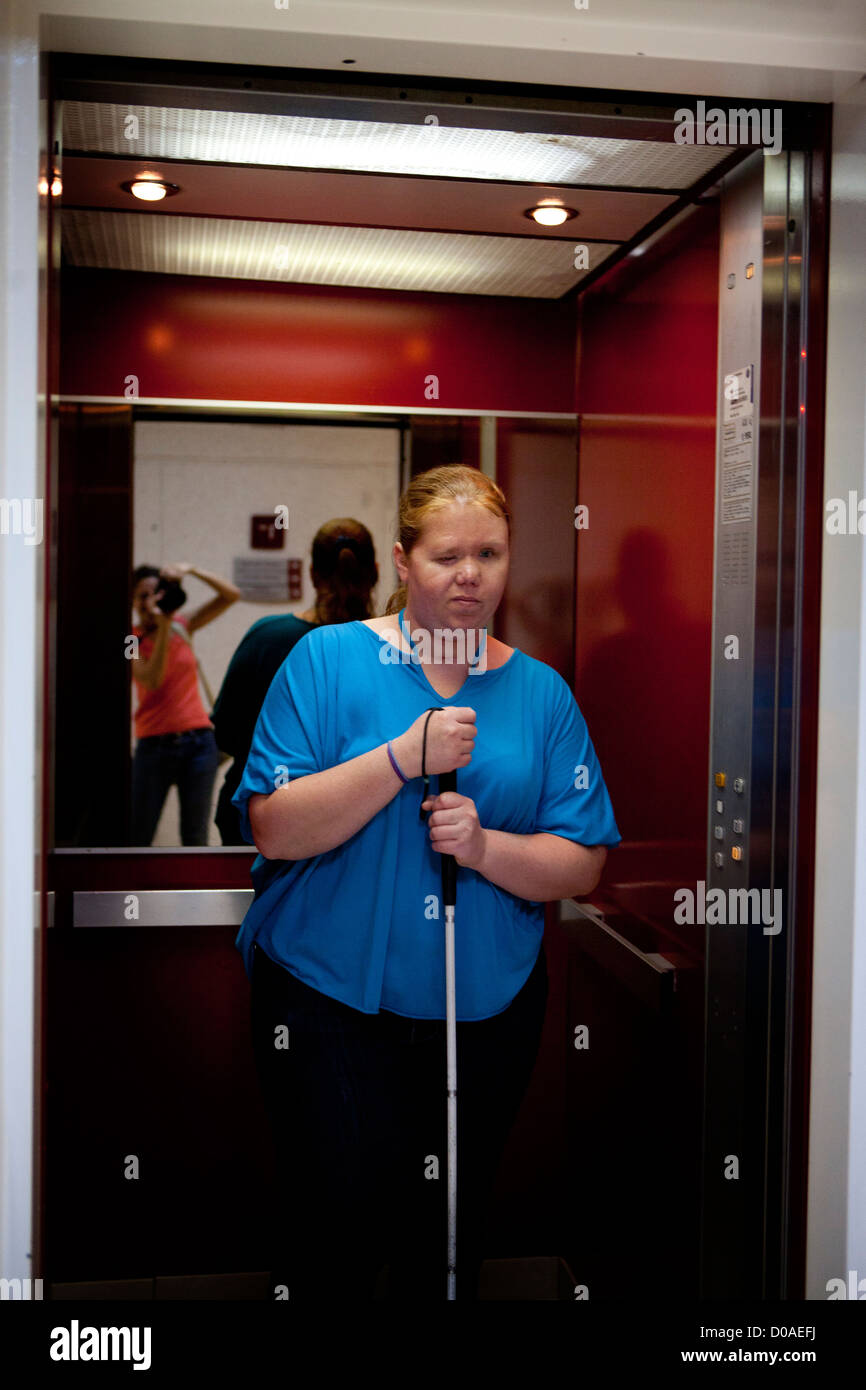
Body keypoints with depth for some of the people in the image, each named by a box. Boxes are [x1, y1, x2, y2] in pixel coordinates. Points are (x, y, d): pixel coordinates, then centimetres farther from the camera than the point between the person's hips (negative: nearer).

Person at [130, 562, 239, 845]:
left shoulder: (182, 627, 9)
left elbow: (231, 595, 3)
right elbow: (152, 680, -17)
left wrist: (191, 570, -9)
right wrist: (162, 626, -21)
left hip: (198, 742, 2)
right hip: (154, 746, -2)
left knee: (195, 838, 4)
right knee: (137, 838, -2)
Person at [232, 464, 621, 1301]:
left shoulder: (541, 692, 3)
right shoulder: (327, 659, -4)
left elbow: (581, 865, 1)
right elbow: (274, 829, -13)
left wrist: (485, 846, -17)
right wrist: (406, 757, -22)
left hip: (488, 1009, 3)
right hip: (331, 1004, -3)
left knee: (449, 1236, 15)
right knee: (337, 1229, -2)